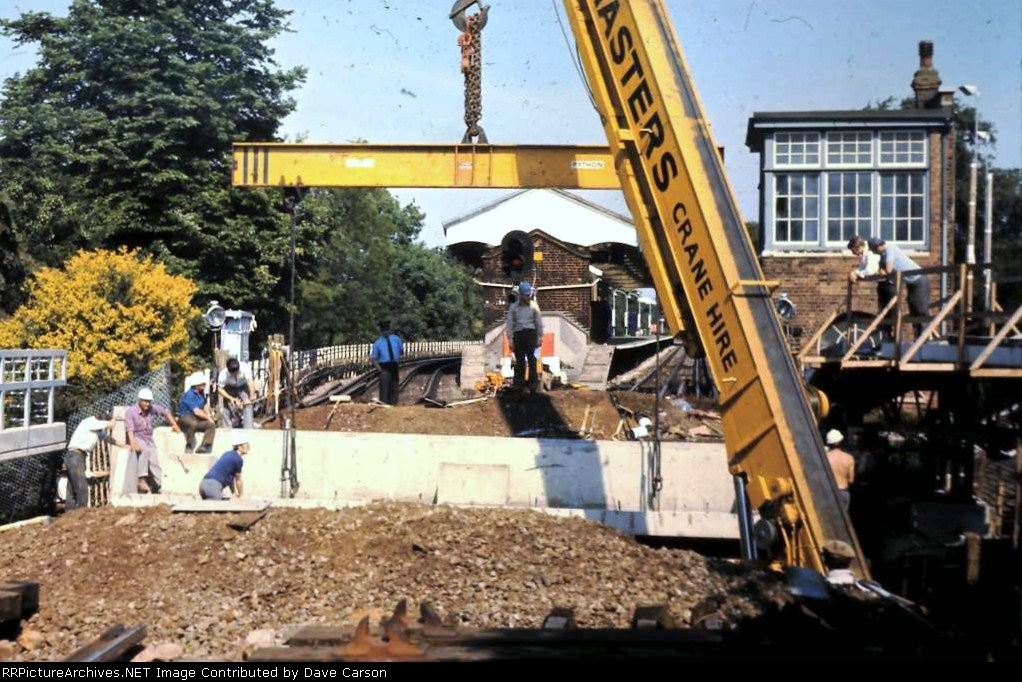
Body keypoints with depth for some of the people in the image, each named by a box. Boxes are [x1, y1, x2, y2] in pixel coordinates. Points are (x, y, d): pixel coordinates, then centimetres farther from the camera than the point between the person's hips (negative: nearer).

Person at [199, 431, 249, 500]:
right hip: (213, 485, -10)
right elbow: (238, 480, 6)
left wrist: (235, 494, 34)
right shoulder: (238, 459, -6)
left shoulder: (228, 454, 20)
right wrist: (241, 495, 20)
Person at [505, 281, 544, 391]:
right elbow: (509, 324, 6)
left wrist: (540, 337, 6)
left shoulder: (534, 306, 4)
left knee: (531, 358, -6)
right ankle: (519, 382, 12)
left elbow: (539, 322, 9)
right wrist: (510, 339, 1)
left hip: (531, 333, -1)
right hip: (518, 334, 1)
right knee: (519, 360, 4)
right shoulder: (514, 307, 6)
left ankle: (533, 382, -1)